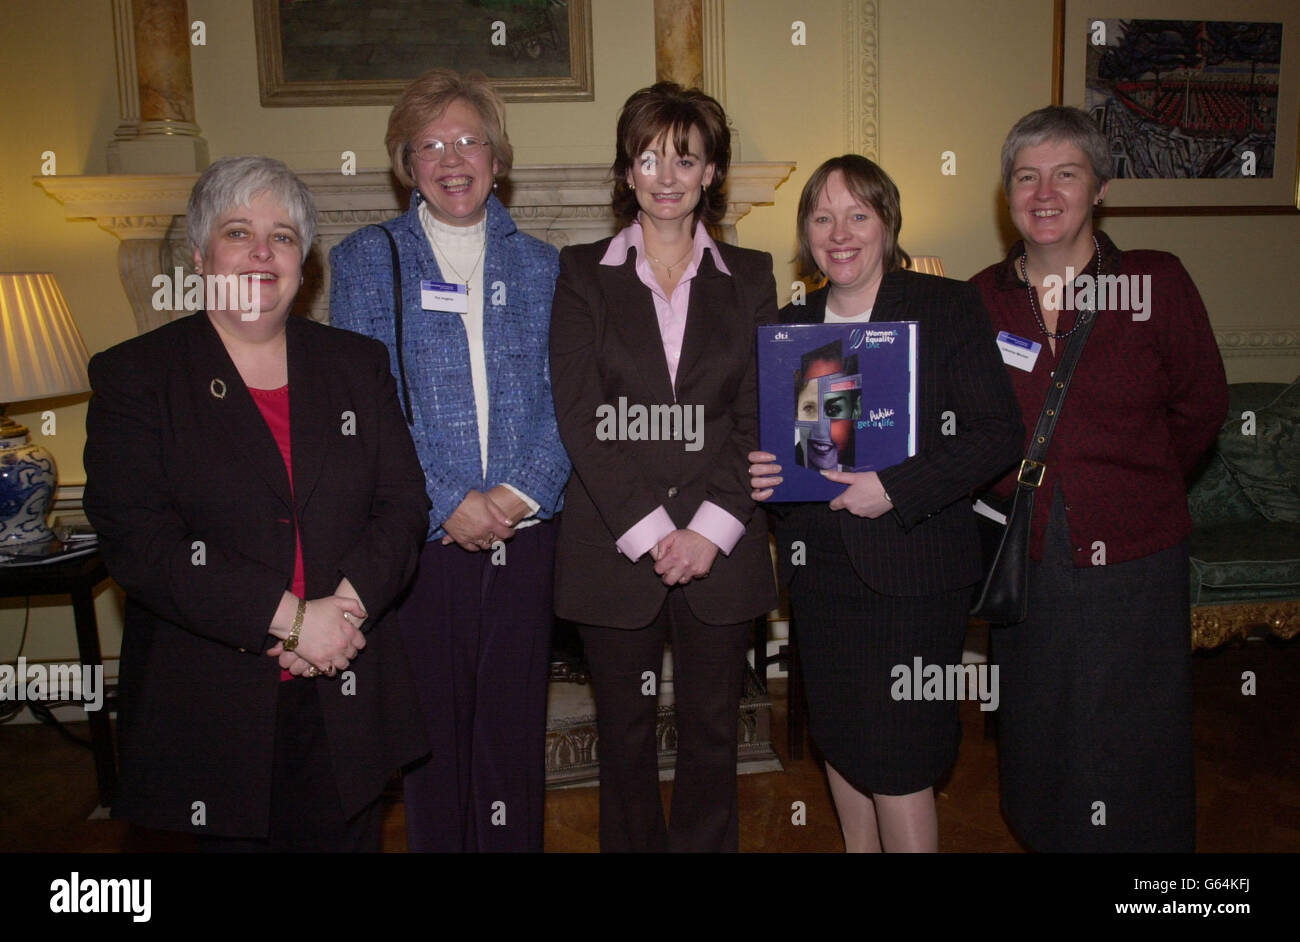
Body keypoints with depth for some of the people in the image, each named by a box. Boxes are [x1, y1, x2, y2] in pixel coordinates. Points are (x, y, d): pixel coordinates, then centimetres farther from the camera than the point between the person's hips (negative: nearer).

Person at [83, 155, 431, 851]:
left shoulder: (357, 364, 8)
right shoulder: (134, 375, -1)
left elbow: (403, 503, 3)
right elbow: (135, 538, -12)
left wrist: (346, 605, -15)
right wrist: (289, 618, -18)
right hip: (210, 711, -2)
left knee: (344, 838, 13)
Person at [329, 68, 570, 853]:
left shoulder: (541, 266, 11)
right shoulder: (366, 260, 5)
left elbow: (566, 399, 3)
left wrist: (523, 490, -12)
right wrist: (447, 504, -13)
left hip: (523, 536, 2)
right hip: (420, 538, -1)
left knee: (515, 730, 10)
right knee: (432, 728, 8)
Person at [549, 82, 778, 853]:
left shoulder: (749, 276, 8)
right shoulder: (583, 272, 4)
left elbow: (760, 418, 2)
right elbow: (578, 415, -5)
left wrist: (714, 527, -9)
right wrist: (647, 529, -12)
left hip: (720, 549, 1)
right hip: (615, 547, -1)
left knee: (712, 730, 11)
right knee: (625, 730, 11)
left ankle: (707, 845, 31)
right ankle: (633, 843, 31)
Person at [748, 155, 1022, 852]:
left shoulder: (947, 308, -5)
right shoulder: (790, 325, 9)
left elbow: (999, 432, -11)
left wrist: (897, 488, -21)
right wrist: (760, 474, -7)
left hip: (911, 565, -5)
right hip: (817, 564, 5)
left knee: (896, 753, -2)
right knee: (837, 734, 17)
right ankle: (857, 844, 37)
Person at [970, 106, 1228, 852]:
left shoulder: (1157, 283, -6)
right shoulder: (982, 300, 0)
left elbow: (1201, 407, 3)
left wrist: (1131, 493, 6)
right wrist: (1015, 492, 0)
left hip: (1133, 562, -2)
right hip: (1027, 563, 2)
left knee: (1130, 761, 9)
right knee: (1038, 750, 16)